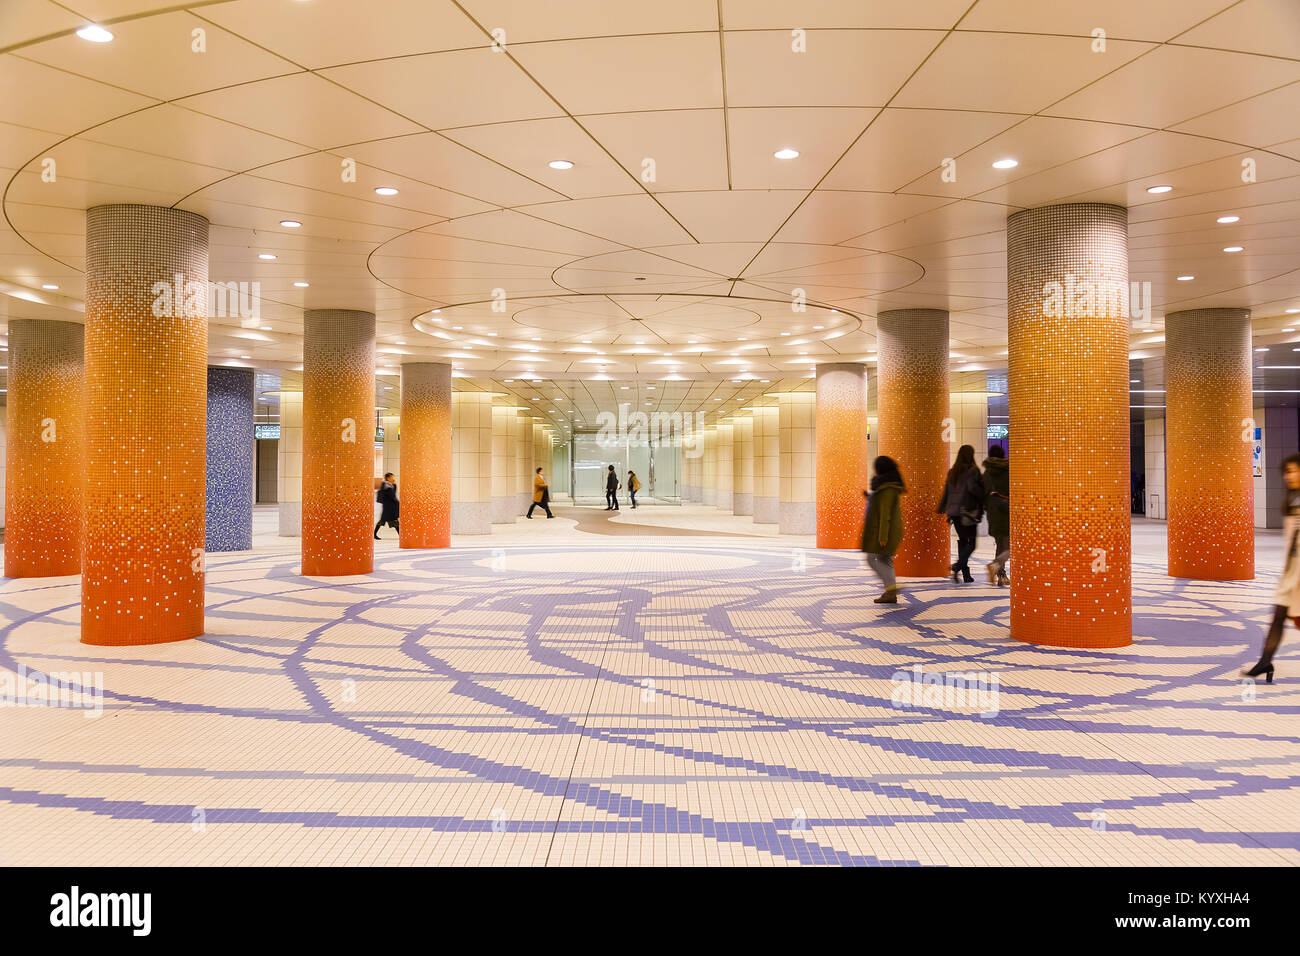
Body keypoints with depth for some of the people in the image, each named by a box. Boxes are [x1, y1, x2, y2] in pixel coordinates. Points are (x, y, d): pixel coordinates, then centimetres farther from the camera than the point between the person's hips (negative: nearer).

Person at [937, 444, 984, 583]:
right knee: (971, 543, -1)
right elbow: (972, 488, -22)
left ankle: (966, 574, 12)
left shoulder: (952, 472, 11)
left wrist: (941, 508, 19)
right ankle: (957, 566, -21)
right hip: (968, 512, -7)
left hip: (954, 512, 7)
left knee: (962, 541, 12)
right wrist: (983, 496, -7)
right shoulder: (972, 470, -9)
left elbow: (946, 491, 13)